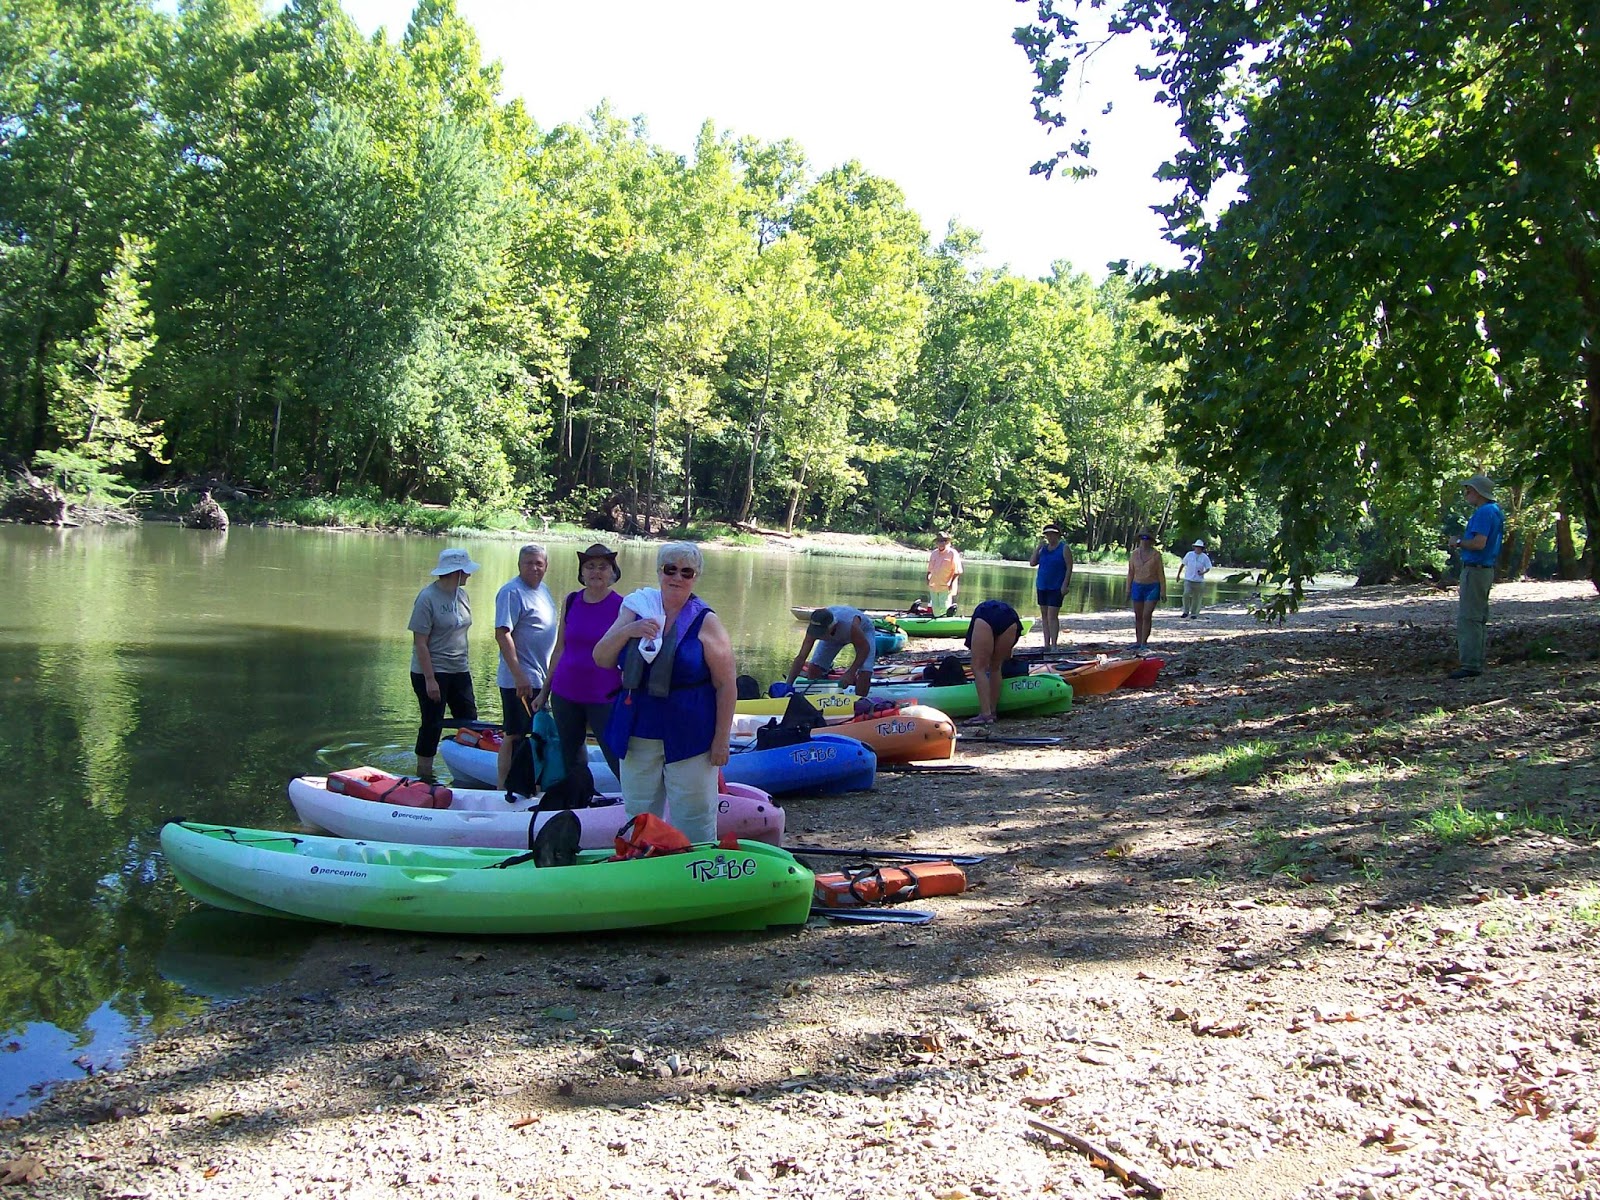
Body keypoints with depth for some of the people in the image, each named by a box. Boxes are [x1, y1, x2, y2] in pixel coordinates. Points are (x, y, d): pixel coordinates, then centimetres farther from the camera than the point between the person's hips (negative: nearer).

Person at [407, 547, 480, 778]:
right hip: (432, 672, -7)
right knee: (432, 725, 1)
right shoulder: (427, 598, -15)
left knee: (469, 722, 8)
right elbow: (420, 642, -16)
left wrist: (466, 667, 15)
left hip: (459, 672, 7)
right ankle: (424, 776, 13)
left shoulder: (461, 594, 7)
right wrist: (430, 680, -19)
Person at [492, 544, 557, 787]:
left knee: (536, 734, 15)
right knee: (514, 736, -4)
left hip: (539, 678, 9)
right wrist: (519, 676, -25)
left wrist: (549, 674, 21)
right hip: (519, 680, -9)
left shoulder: (542, 589, 13)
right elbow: (502, 634, -21)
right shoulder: (512, 592, -15)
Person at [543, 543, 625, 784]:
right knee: (571, 762, 12)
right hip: (565, 695, 4)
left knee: (619, 761, -8)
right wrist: (545, 690, 12)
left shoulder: (621, 606, -5)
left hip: (604, 697, -4)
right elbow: (560, 649, 11)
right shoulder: (570, 601, 5)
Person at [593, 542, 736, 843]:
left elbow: (726, 686, -7)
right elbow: (602, 660, 1)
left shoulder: (705, 622, -7)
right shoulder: (637, 610, 4)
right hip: (637, 736, 4)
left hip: (689, 737, -4)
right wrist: (628, 632, -17)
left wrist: (721, 739, -10)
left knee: (694, 823, 3)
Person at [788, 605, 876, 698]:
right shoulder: (814, 627, -34)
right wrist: (788, 685, -36)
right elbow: (801, 657, -30)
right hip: (834, 635, 4)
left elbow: (864, 648, -32)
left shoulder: (850, 625, -47)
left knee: (865, 673, -22)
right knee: (814, 668, -10)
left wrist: (850, 673, -39)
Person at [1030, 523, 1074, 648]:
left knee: (1052, 616, -12)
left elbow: (1069, 568, -8)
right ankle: (1046, 644, 13)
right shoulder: (1043, 548, 11)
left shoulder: (1064, 548, -4)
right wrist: (1037, 548, -4)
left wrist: (1065, 585, -16)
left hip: (1056, 587, -6)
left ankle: (1054, 645, -11)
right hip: (1042, 586, 6)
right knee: (1044, 616, 7)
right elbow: (1032, 563, 6)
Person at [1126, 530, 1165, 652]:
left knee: (1147, 615, -10)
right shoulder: (1134, 554, 5)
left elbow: (1161, 574, -4)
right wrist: (1128, 590, 9)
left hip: (1152, 587, -4)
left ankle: (1144, 643, -7)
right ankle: (1138, 642, 15)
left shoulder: (1156, 554, -5)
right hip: (1137, 587, 4)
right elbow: (1131, 572, 11)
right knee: (1138, 616, 8)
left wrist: (1163, 591, -7)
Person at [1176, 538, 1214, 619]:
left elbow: (1208, 568, 3)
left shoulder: (1205, 557, -2)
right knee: (1186, 594, -17)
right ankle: (1186, 611, -3)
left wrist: (1203, 572, -19)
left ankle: (1194, 613, 19)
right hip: (1188, 579, 0)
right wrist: (1178, 574, 14)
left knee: (1196, 597, 6)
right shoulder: (1189, 555, 1)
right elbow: (1182, 564, 10)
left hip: (1198, 581, 0)